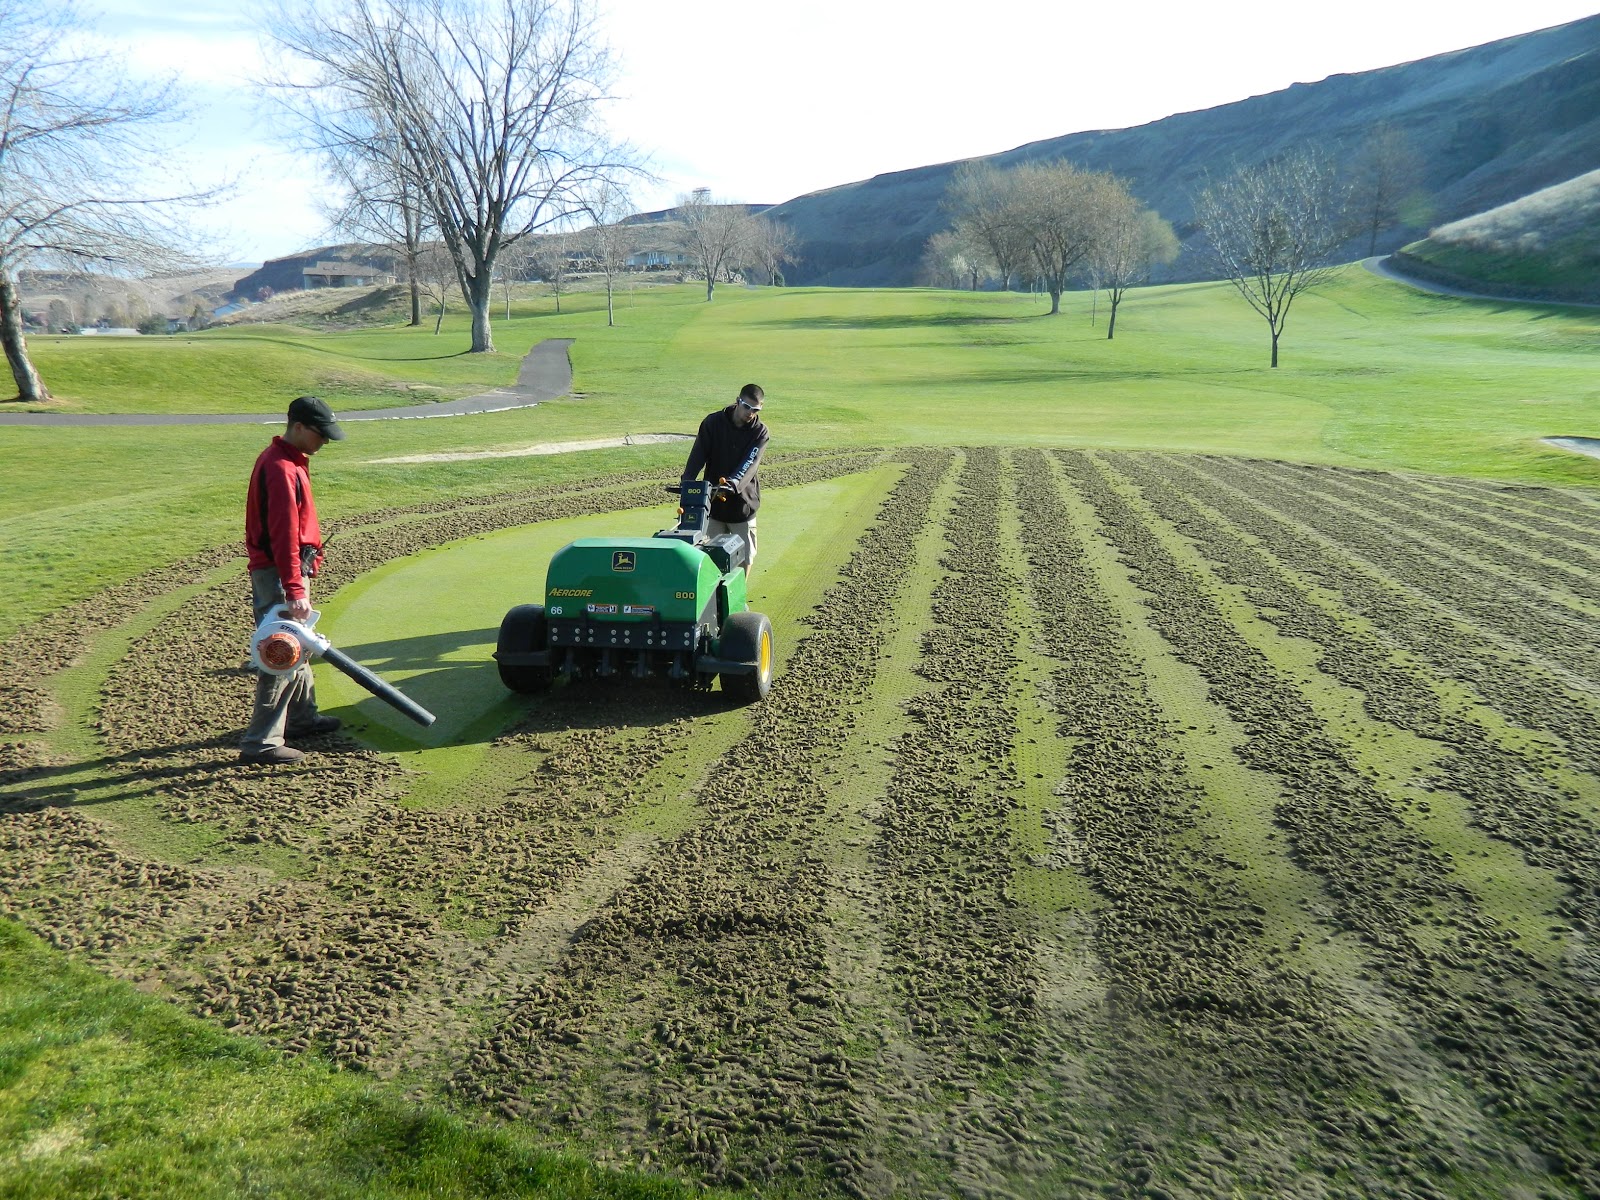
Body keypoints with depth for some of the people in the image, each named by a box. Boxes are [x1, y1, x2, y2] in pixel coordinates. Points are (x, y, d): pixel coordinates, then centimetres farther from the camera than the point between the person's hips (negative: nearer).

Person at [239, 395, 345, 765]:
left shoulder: (290, 460, 12)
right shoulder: (281, 469, -21)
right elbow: (283, 536, -27)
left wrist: (309, 561, 27)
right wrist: (294, 590, -29)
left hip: (291, 568, 11)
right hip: (278, 574, -11)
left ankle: (302, 717, 36)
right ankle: (261, 743, -4)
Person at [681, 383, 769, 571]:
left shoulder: (760, 432, -7)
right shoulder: (713, 423, -5)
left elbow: (750, 464, -22)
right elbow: (697, 457, -11)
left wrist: (734, 484, -40)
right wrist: (687, 485, -27)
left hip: (742, 503, 0)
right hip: (713, 502, 0)